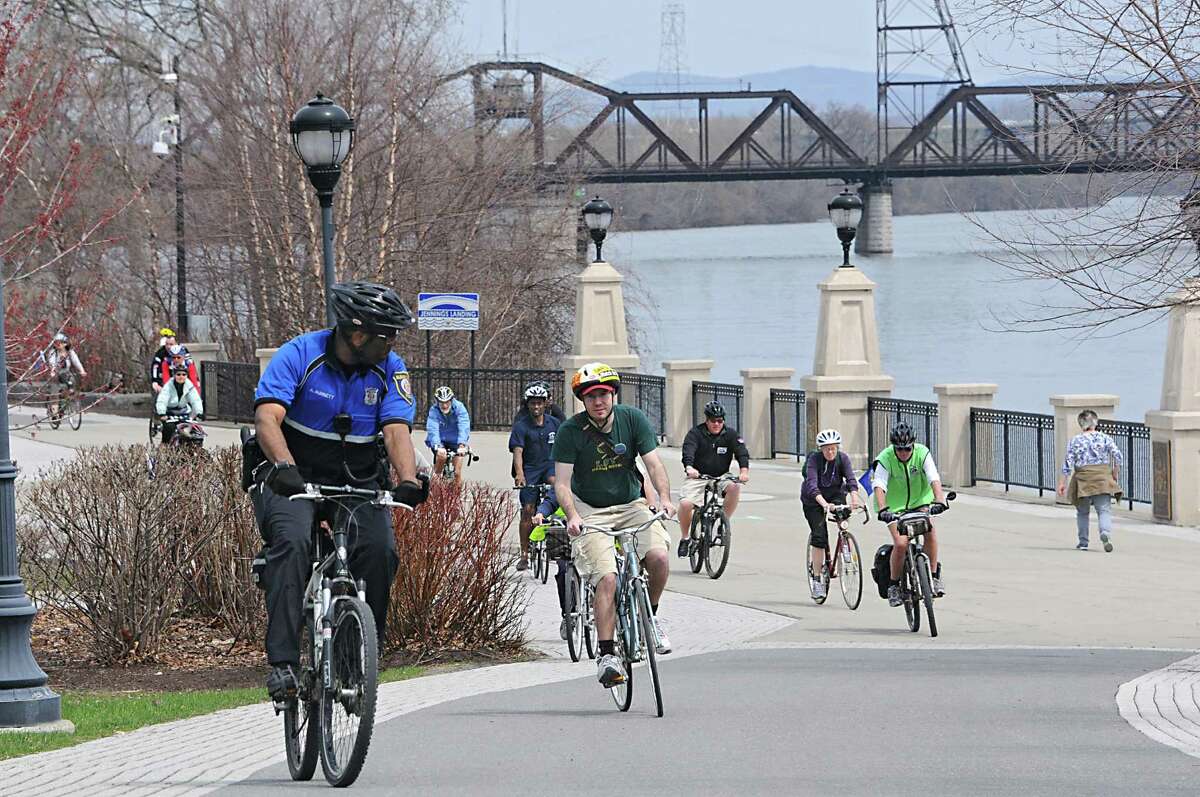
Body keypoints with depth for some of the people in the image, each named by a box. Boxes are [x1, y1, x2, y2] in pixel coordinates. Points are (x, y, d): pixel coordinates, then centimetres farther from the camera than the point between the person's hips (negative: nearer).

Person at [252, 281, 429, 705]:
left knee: (381, 550, -24)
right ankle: (283, 662, -33)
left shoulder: (390, 369, -4)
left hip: (357, 482, 3)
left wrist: (408, 481, -34)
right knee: (293, 542, -31)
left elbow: (397, 430, -14)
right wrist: (284, 466, -45)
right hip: (294, 477, -3)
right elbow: (267, 418, -25)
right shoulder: (299, 355, -14)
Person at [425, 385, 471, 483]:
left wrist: (461, 445, -50)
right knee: (441, 456, -26)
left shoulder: (459, 408, -22)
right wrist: (437, 447, -53)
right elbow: (432, 430, -35)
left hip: (455, 441, 0)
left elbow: (464, 427, -34)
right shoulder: (434, 411, -22)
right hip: (440, 441, 0)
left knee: (457, 473, -10)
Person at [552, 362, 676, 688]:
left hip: (631, 505, 2)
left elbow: (653, 463, -11)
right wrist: (572, 515, -33)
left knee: (658, 556, -24)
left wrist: (664, 497, -29)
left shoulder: (633, 419, -4)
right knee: (607, 579, -22)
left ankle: (650, 616, 4)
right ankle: (607, 655, -17)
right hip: (591, 512, -2)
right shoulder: (570, 431, -11)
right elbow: (562, 482, -15)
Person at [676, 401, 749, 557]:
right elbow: (688, 452, -23)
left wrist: (744, 470, -35)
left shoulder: (730, 435, -1)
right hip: (697, 477, -2)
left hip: (721, 477, 2)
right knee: (685, 503, -27)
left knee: (735, 486, -31)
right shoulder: (695, 433, -7)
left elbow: (742, 452, -14)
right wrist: (689, 467, -45)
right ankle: (685, 538, -1)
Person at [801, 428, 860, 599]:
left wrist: (854, 498, -47)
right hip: (813, 499, -2)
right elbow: (812, 484, -36)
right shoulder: (814, 459, -23)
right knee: (819, 535, -14)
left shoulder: (843, 458, -15)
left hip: (836, 495, 2)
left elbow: (851, 479, -27)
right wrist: (824, 504, -53)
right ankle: (816, 578, -8)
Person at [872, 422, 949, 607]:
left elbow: (934, 479, -27)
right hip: (895, 506, -2)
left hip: (920, 501, 2)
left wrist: (939, 500, -44)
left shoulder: (922, 454, -18)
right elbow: (879, 486, -32)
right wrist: (882, 510, -49)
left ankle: (934, 575, -9)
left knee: (930, 530, -24)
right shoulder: (885, 459, -22)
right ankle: (893, 585, 0)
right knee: (901, 543, -20)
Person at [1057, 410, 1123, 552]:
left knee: (1082, 512, 16)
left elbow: (1067, 464, -2)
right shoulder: (1104, 438, 3)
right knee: (1104, 510, -3)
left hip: (1083, 480, 0)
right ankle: (1105, 533, -30)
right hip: (1102, 479, 0)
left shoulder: (1075, 441, 1)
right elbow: (1117, 456, -3)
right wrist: (1115, 473, 11)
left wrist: (1062, 483, 1)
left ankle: (1083, 542, 19)